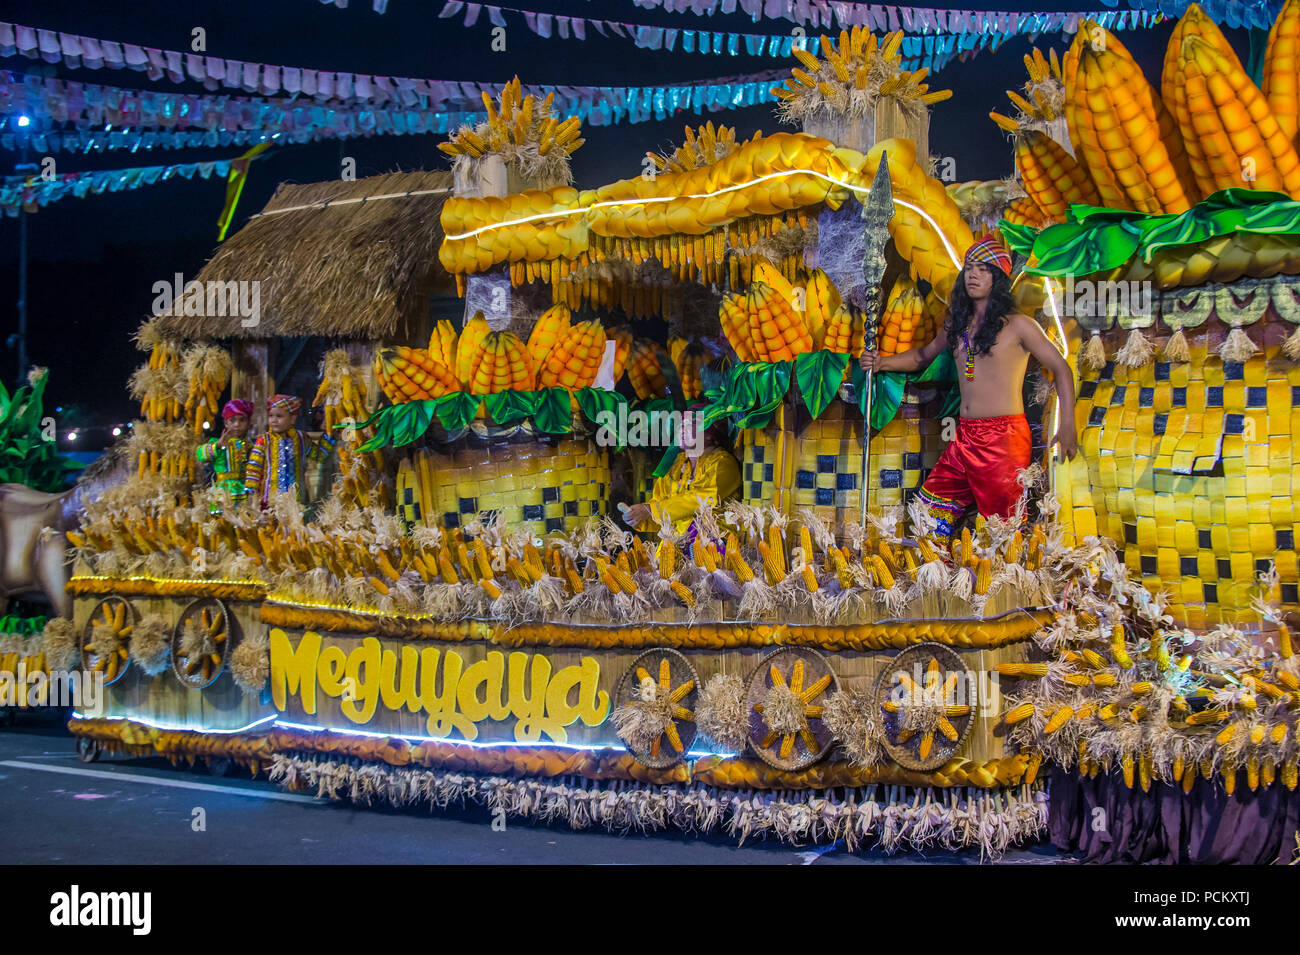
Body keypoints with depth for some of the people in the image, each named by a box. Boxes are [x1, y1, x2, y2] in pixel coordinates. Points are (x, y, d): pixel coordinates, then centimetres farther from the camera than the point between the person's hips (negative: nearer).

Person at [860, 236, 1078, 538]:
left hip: (1004, 437, -6)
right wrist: (882, 362, 15)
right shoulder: (957, 324, 14)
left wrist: (1067, 426, -9)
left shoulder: (1017, 325, -2)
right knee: (926, 513, 1)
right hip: (964, 437, 6)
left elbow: (1061, 369, 1)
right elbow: (925, 355, 31)